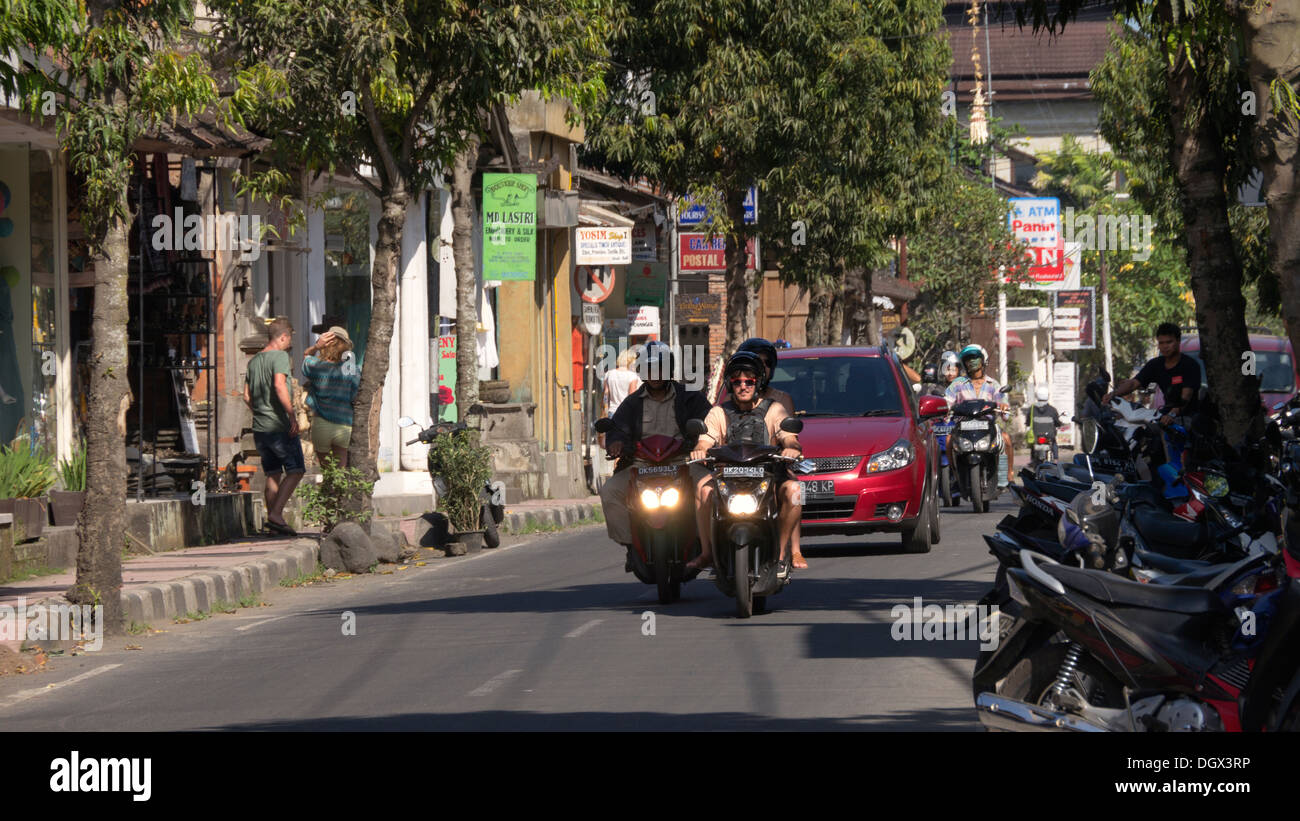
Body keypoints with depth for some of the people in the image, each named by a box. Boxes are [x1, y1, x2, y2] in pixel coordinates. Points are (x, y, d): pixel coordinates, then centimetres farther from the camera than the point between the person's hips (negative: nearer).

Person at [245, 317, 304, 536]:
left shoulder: (254, 361, 14)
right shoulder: (280, 356, -10)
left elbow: (247, 396, 16)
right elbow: (279, 386, -24)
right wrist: (292, 415, -22)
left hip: (259, 427, 8)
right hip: (280, 426, -8)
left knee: (273, 475, 13)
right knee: (295, 471, -4)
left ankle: (272, 517, 11)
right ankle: (276, 514, -15)